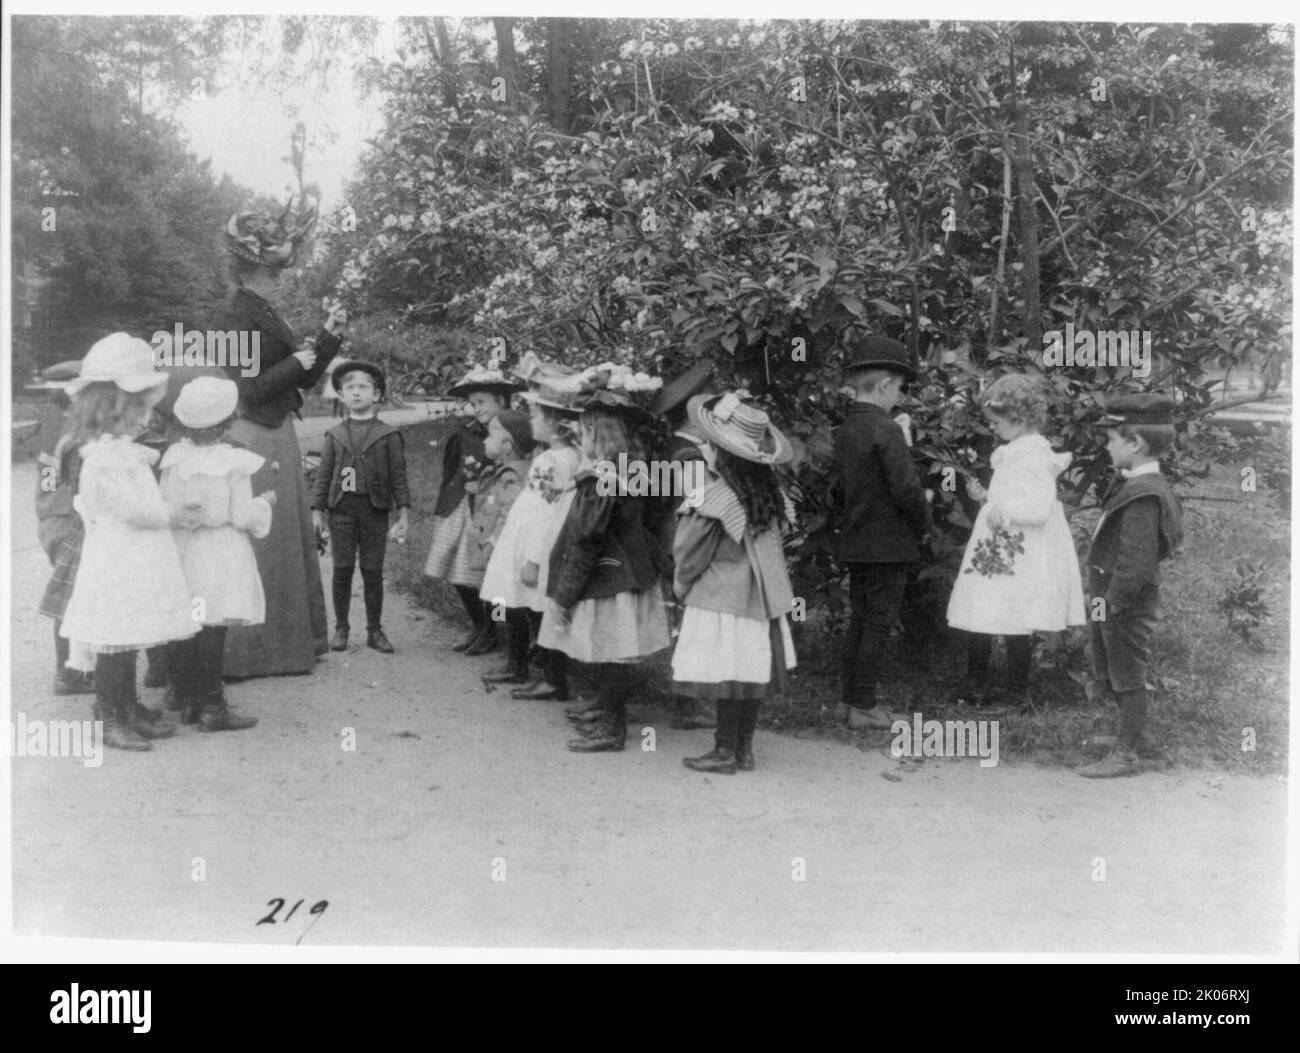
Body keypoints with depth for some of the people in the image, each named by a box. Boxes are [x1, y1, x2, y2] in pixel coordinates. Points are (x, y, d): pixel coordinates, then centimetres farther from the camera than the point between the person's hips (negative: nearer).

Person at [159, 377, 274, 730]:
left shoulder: (173, 458, 1)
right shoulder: (234, 463, -10)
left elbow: (164, 506, 2)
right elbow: (242, 516, -10)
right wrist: (265, 501, 7)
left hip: (182, 552, 5)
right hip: (221, 554, -5)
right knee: (213, 629, -3)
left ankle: (187, 701, 19)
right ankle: (212, 708, -1)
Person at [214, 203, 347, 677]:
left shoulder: (267, 315, 14)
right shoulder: (234, 319, -12)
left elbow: (303, 380, 17)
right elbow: (249, 389, -19)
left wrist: (328, 337, 10)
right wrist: (296, 362, -13)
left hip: (278, 438, 9)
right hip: (254, 439, -9)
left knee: (288, 540, 14)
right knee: (260, 544, -4)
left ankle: (289, 639, 25)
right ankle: (247, 650, 4)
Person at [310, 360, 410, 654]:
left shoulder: (388, 435, 4)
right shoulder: (335, 435, 10)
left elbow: (398, 476, 2)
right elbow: (323, 474, 10)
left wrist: (404, 514, -5)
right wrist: (317, 511, 3)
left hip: (375, 510, -1)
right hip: (342, 509, 1)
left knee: (373, 572, 3)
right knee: (342, 570, 2)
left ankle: (375, 630, 13)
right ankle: (341, 628, 13)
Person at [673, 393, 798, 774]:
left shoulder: (714, 500, -20)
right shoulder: (768, 492, 2)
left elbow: (688, 555, -11)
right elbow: (766, 545, 8)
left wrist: (681, 586, 8)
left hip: (721, 600, -7)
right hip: (758, 597, 7)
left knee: (725, 674, 0)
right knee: (751, 671, 11)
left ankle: (725, 751, 7)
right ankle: (745, 749, 20)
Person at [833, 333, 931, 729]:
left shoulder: (844, 429, 7)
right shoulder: (885, 430, -18)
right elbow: (907, 488, -20)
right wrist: (923, 525, -5)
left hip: (855, 542, 8)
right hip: (889, 544, -8)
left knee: (860, 619, 16)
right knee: (879, 623, 1)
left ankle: (848, 699, 22)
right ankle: (863, 706, 6)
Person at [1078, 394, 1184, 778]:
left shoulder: (1143, 496, -24)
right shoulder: (1131, 484, 8)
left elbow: (1136, 560, -26)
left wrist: (1112, 602, -19)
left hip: (1127, 605, -10)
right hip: (1109, 598, 10)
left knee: (1127, 677, 4)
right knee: (1107, 677, 20)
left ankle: (1126, 754, 18)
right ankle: (1141, 740, 33)